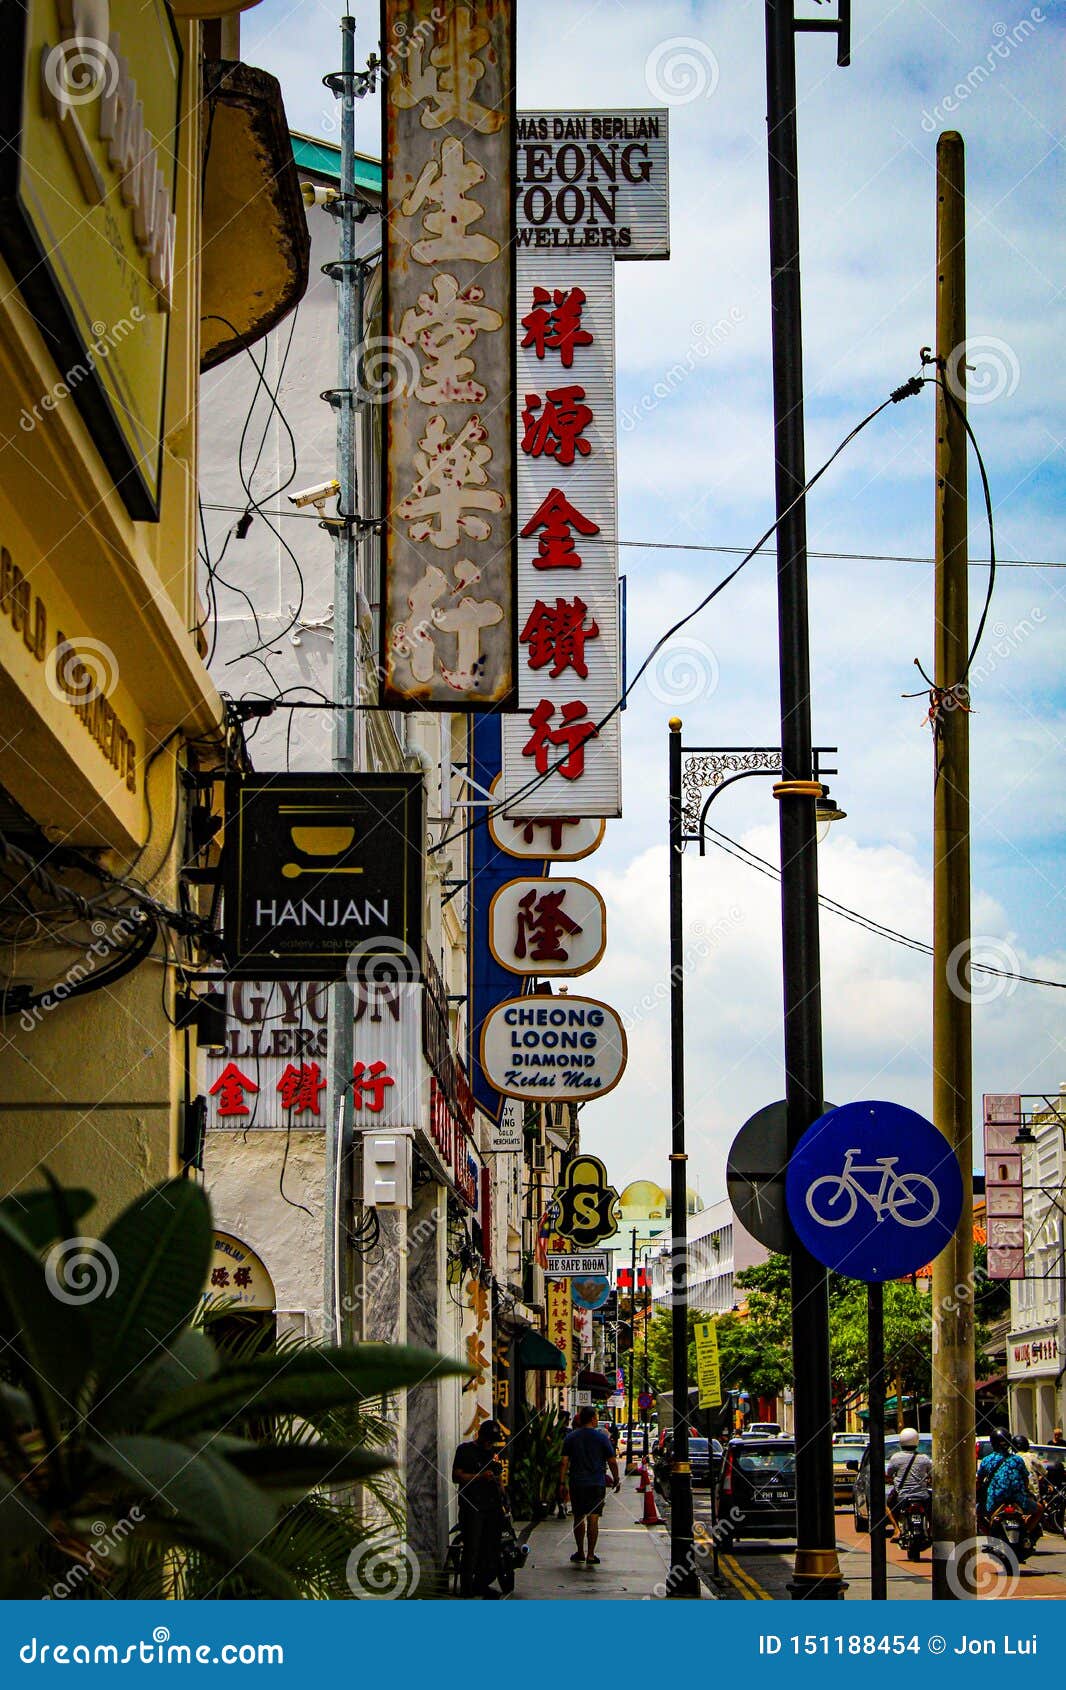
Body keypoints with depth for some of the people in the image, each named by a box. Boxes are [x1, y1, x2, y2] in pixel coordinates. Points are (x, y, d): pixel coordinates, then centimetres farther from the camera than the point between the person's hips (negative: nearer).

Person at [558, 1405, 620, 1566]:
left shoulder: (570, 1437, 3)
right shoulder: (602, 1437, -3)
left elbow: (564, 1462, 0)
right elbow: (612, 1462, 0)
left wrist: (562, 1483, 5)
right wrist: (616, 1480, 12)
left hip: (576, 1483, 2)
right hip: (597, 1484, -2)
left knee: (579, 1518, 12)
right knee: (593, 1518, -2)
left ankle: (580, 1553, 18)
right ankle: (591, 1555, -4)